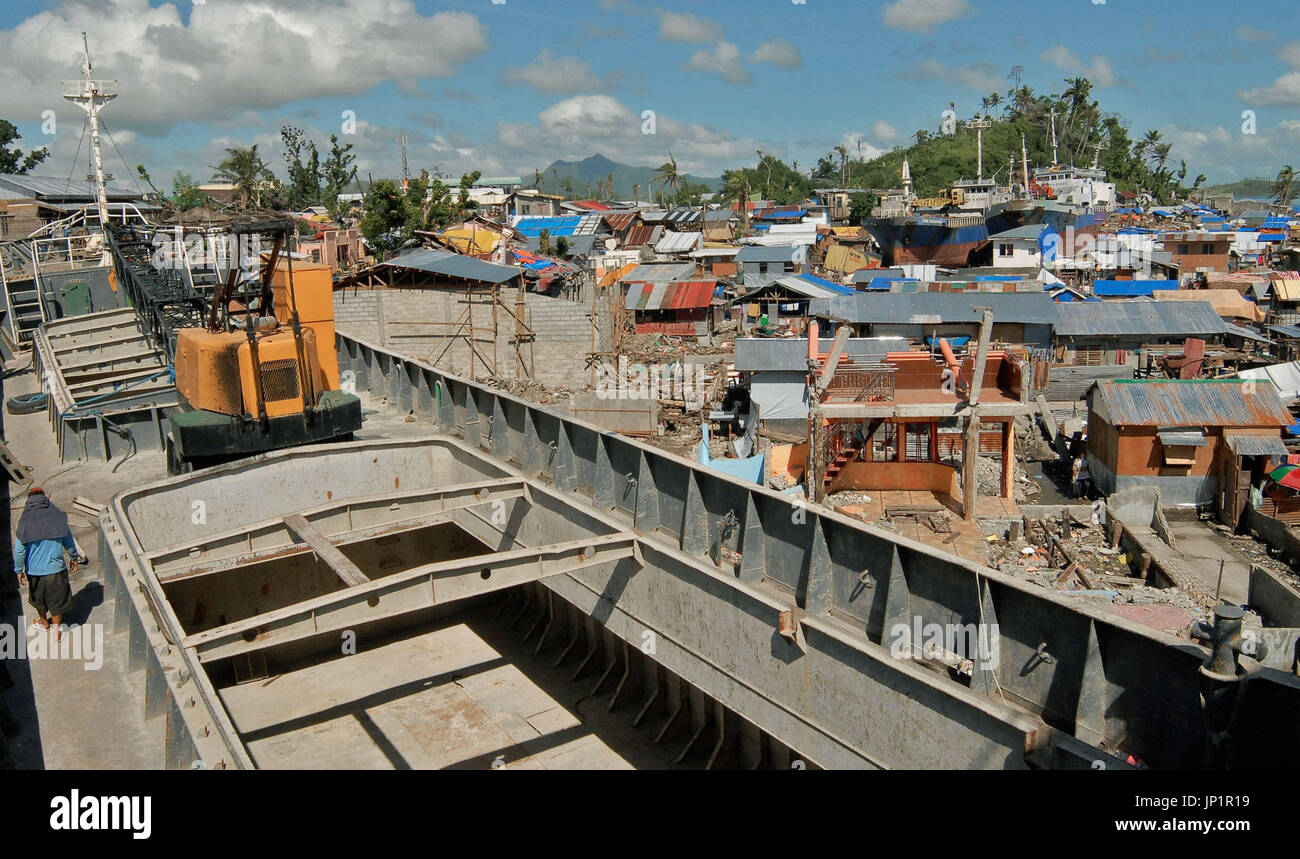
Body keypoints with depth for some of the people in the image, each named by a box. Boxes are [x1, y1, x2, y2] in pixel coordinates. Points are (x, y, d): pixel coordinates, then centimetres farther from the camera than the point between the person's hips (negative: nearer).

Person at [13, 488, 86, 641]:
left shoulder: (24, 523, -13)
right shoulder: (58, 518, -11)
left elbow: (19, 550, -11)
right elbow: (69, 543, -2)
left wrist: (19, 570, 1)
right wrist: (75, 559, 13)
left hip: (34, 570, 1)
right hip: (55, 568, -1)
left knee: (38, 598, 26)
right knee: (56, 600, 15)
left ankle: (43, 621, 49)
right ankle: (56, 632, 26)